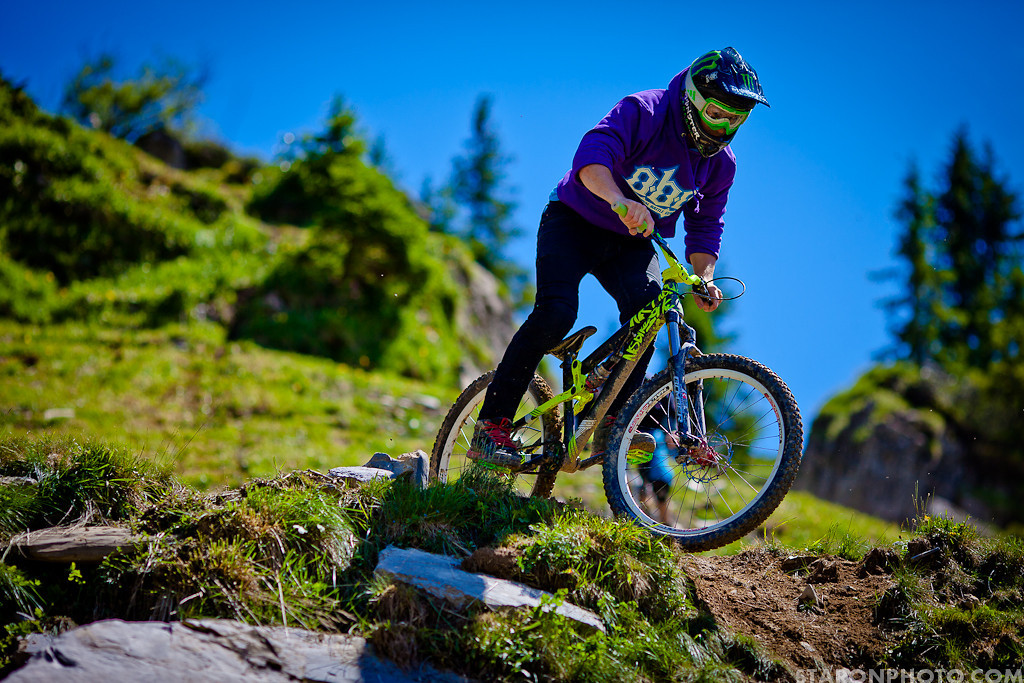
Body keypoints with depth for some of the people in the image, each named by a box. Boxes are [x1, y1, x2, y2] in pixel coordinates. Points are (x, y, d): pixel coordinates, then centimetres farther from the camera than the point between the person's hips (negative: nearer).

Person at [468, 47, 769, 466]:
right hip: (576, 222, -4)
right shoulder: (642, 112, -20)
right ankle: (491, 427, -18)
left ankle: (612, 423, -17)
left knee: (647, 303, -27)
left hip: (633, 243, 5)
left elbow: (704, 227, 7)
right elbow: (592, 154, -37)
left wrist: (704, 278, -12)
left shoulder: (721, 163, -2)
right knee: (556, 312, -26)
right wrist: (620, 201, -57)